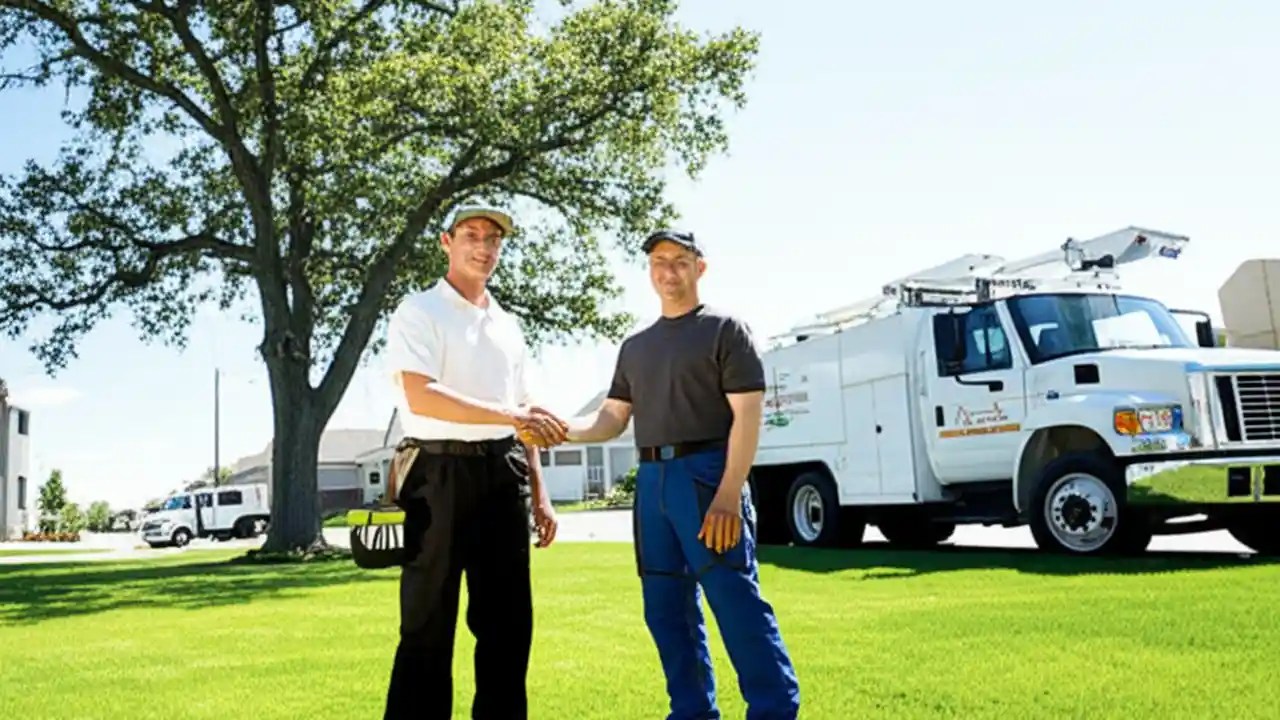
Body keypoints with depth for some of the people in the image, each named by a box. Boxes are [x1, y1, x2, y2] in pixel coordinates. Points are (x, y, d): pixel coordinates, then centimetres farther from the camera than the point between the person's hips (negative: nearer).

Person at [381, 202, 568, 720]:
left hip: (503, 475, 6)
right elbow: (420, 397, -17)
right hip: (442, 473, -6)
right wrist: (507, 415, -23)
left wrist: (539, 495, 13)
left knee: (507, 618, 9)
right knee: (429, 621, -2)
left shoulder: (508, 326, 18)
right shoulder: (419, 312, -2)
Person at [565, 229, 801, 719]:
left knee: (736, 603, -9)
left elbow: (747, 414, -7)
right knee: (667, 610, 9)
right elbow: (613, 417, 17)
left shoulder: (725, 329, 1)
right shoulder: (635, 346, 20)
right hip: (652, 481, 7)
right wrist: (564, 430, -4)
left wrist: (728, 495, -17)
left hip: (707, 474, -6)